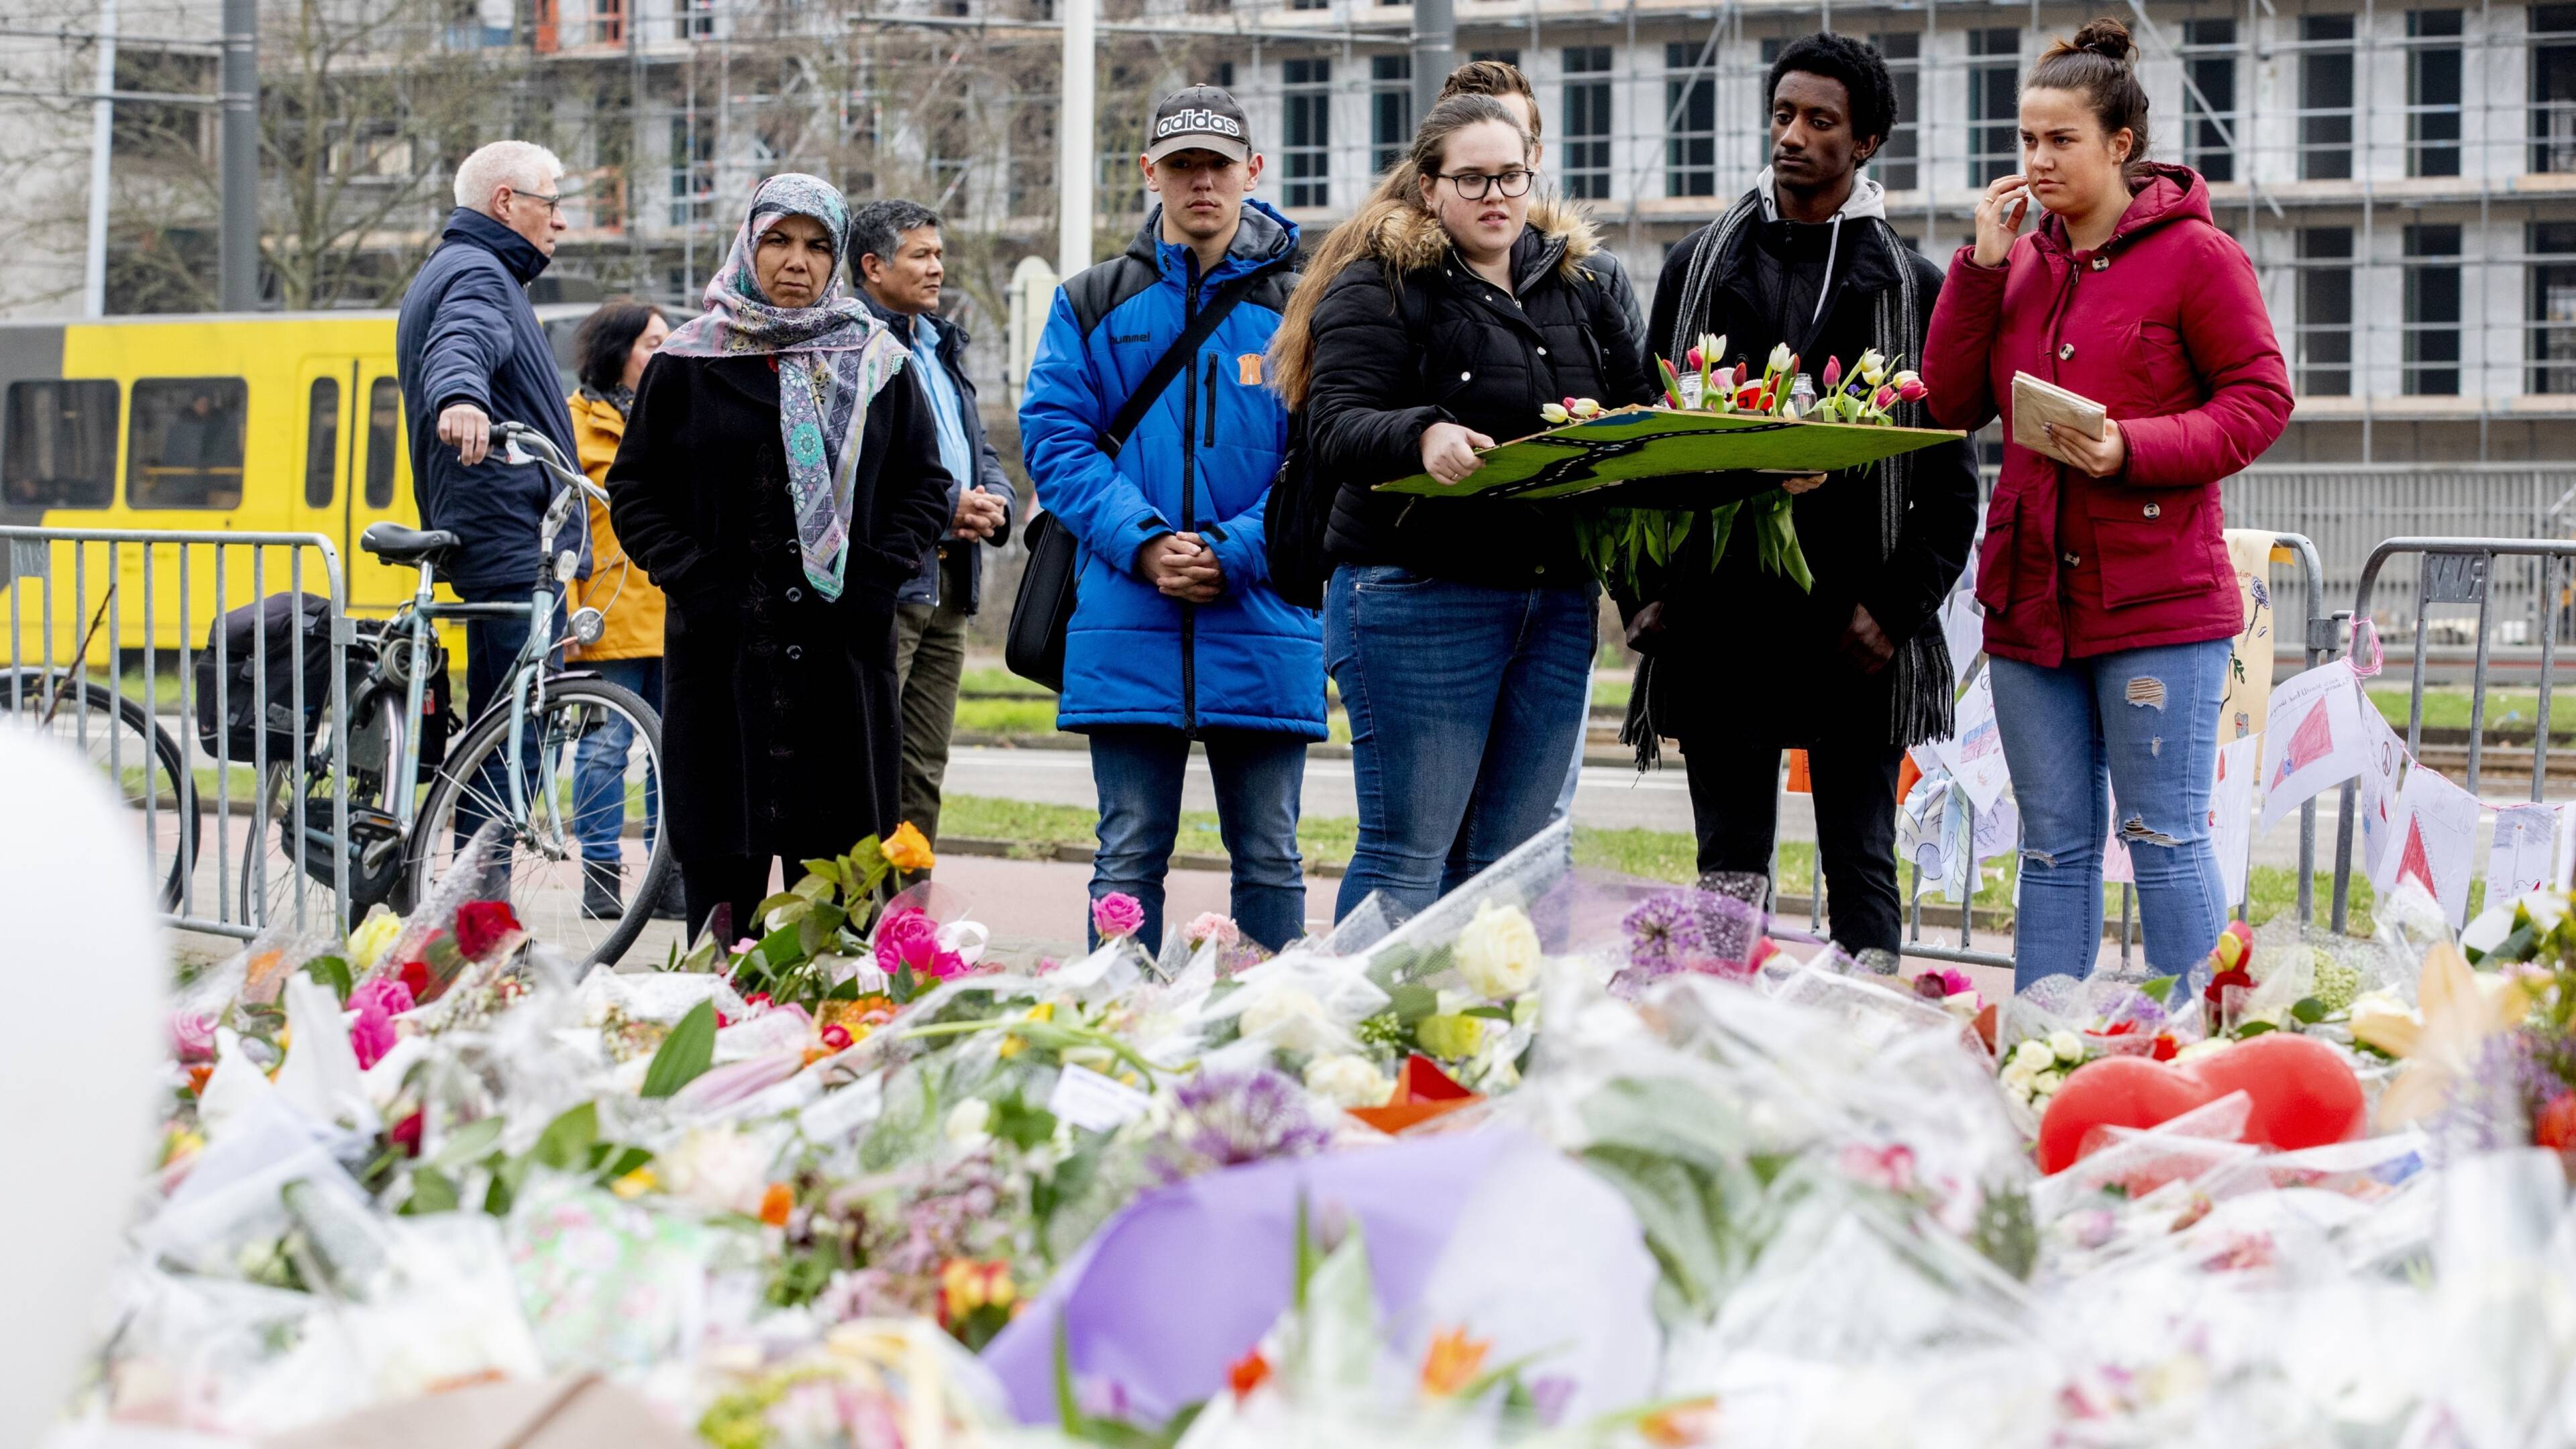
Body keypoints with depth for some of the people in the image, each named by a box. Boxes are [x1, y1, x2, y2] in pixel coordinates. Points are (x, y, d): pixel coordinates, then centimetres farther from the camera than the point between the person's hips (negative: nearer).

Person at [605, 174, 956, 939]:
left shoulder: (877, 365, 9)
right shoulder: (686, 365, 7)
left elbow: (927, 489, 13)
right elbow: (633, 491, 9)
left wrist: (874, 580, -1)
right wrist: (691, 578, -4)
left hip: (841, 653, 1)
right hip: (721, 651, -1)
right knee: (720, 873, -2)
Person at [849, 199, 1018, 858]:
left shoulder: (943, 346, 23)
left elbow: (980, 452, 26)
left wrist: (994, 504, 3)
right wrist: (945, 507, -18)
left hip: (947, 582, 9)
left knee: (924, 770, 11)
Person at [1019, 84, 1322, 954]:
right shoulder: (1093, 307, 9)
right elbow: (1055, 438, 1)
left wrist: (1235, 554, -15)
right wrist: (1142, 544, -14)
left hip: (1262, 630, 0)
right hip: (1128, 625, 1)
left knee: (1269, 857, 6)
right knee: (1129, 856, 3)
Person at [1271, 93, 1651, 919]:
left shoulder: (1579, 284, 17)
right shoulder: (1379, 286, -3)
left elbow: (1636, 407, 22)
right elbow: (1336, 426, -15)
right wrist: (1421, 438, -35)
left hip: (1558, 597, 6)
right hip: (1421, 595, -6)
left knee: (1510, 857, 8)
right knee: (1409, 854, -7)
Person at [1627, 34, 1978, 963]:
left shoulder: (1911, 286, 5)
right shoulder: (1701, 266, 12)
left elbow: (1951, 478, 3)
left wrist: (1897, 606, -8)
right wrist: (1646, 589, 1)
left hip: (1854, 632, -2)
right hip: (1722, 622, 2)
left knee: (1860, 870, 1)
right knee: (1729, 870, 4)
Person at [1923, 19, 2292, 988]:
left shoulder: (2193, 254, -3)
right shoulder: (2023, 260, 14)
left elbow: (2260, 400, -6)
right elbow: (1952, 402, 9)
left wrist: (2131, 449, -18)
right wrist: (1981, 267, 0)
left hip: (2157, 598, -6)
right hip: (2032, 599, 6)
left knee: (2165, 839, -5)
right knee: (2055, 846, 9)